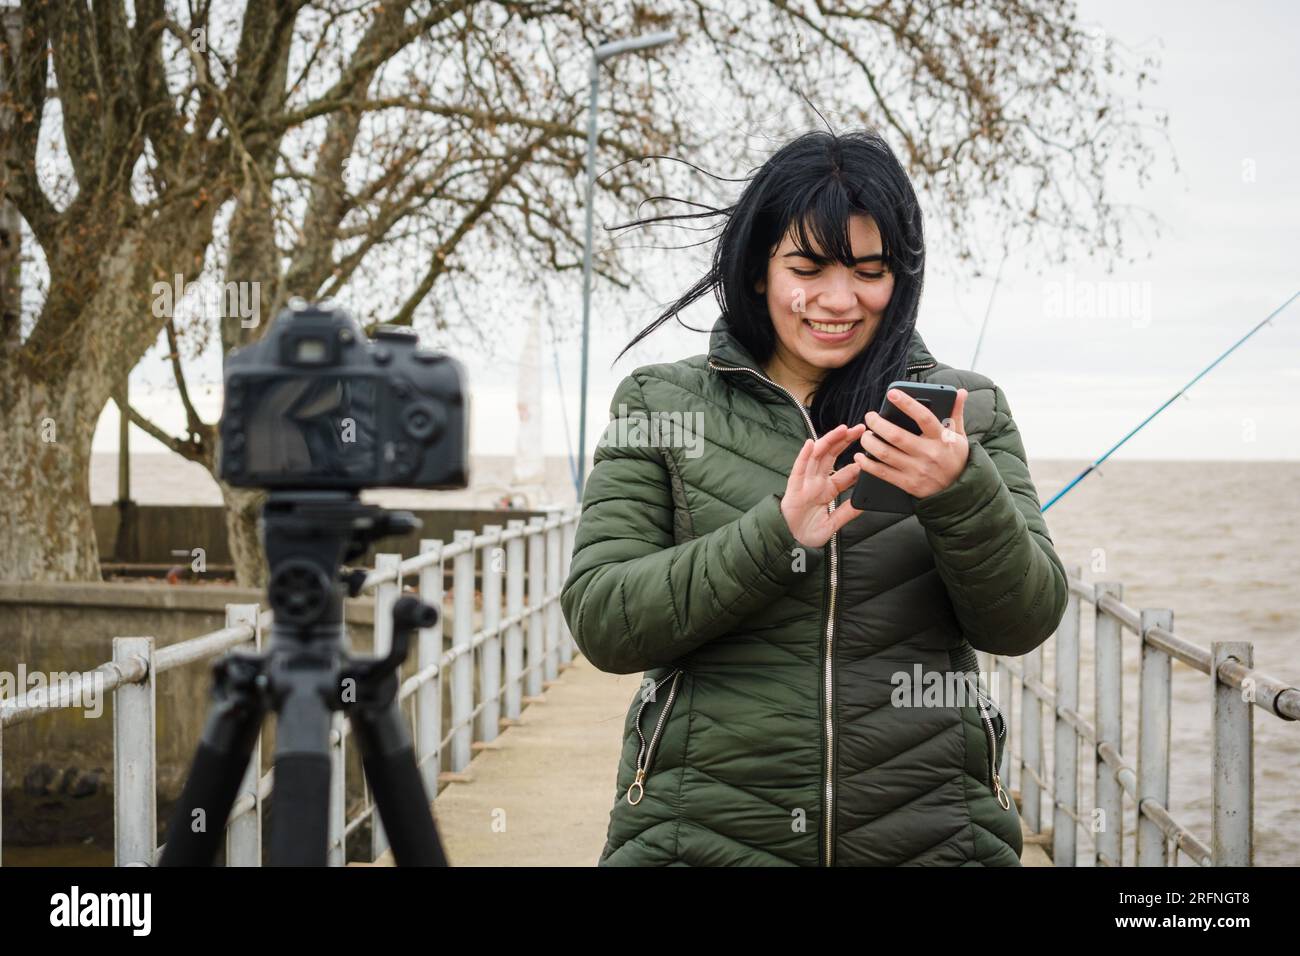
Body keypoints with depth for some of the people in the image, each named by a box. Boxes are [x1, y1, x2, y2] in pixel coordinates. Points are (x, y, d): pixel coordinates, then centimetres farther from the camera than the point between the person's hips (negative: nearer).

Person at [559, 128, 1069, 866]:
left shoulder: (969, 412, 4)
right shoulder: (659, 405, 1)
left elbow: (1023, 624, -3)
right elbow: (600, 624, -8)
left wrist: (962, 492, -21)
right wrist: (778, 534, -20)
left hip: (926, 832, 1)